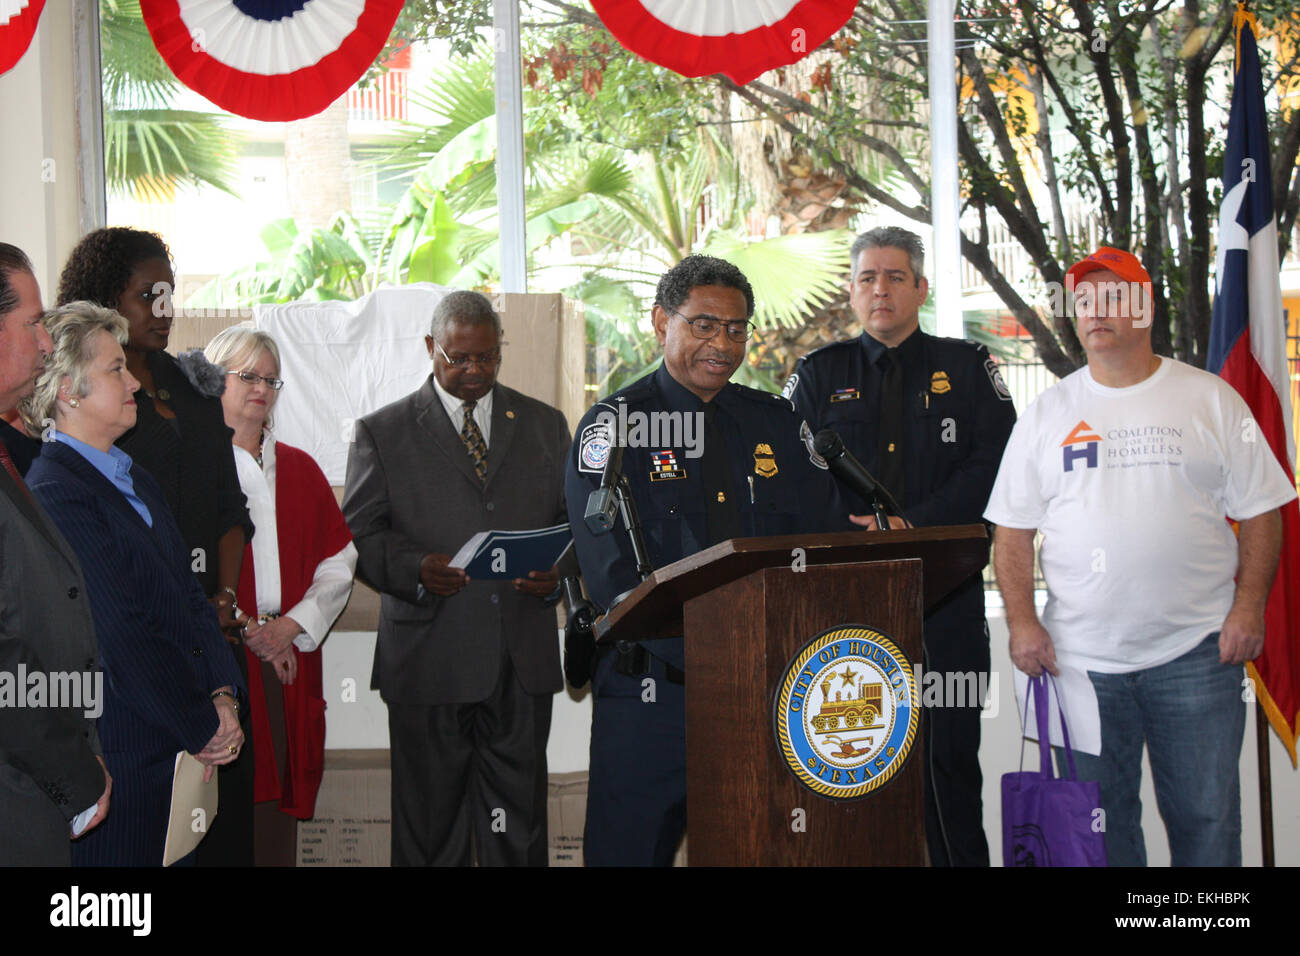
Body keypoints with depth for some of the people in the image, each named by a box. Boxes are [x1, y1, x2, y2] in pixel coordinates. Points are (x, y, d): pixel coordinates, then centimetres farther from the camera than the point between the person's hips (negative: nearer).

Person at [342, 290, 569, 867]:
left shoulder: (545, 426, 14)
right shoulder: (383, 432, 6)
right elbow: (357, 536, 1)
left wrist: (557, 571, -7)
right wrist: (414, 570, -18)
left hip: (523, 664, 2)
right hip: (429, 662, -2)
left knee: (519, 828, 3)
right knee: (430, 826, 4)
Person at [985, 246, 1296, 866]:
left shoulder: (1211, 399, 5)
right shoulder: (1046, 414, 9)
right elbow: (1013, 529, 8)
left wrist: (1249, 604, -7)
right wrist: (1022, 621, -3)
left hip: (1196, 652, -1)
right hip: (1080, 657, 2)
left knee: (1207, 814, 2)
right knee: (1098, 819, 7)